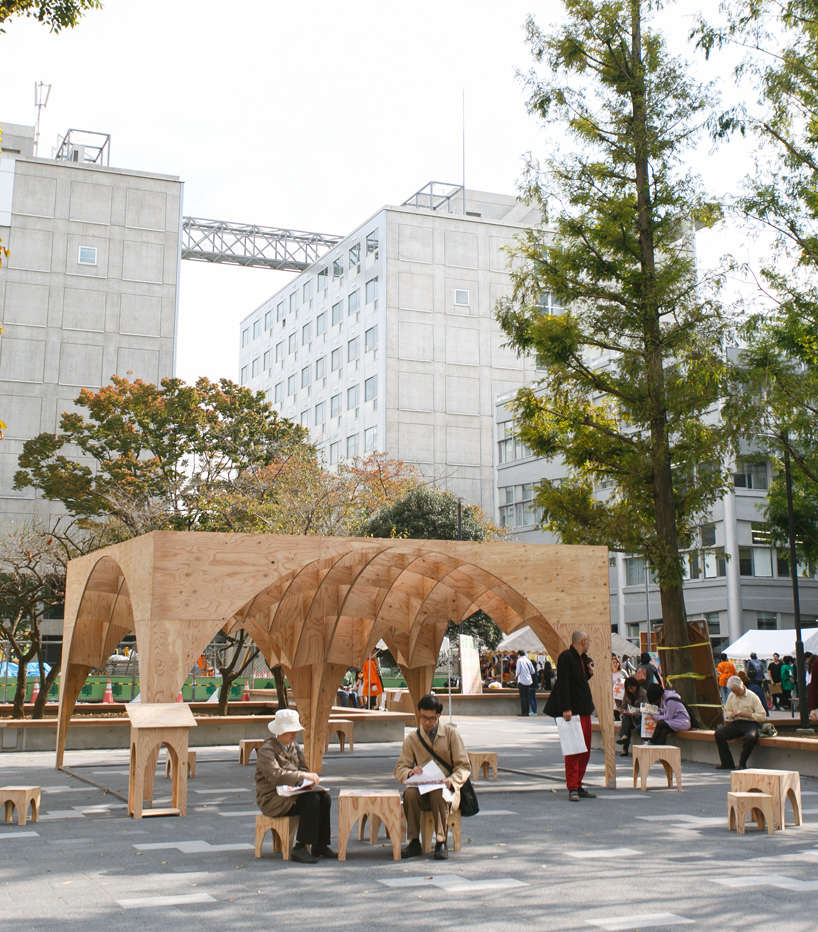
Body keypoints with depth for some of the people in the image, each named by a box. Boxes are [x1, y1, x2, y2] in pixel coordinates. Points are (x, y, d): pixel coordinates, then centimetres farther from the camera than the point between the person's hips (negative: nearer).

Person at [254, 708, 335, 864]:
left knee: (324, 796, -15)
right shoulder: (266, 750, -14)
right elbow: (275, 775, -28)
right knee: (311, 799, -28)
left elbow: (303, 768, 17)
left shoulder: (294, 747, 13)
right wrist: (303, 776, -33)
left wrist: (310, 778, -7)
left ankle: (320, 846, -9)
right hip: (272, 800, -8)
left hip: (290, 793, 8)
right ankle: (299, 848, -25)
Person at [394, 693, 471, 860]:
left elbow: (464, 766, -1)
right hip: (422, 787, 2)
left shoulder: (452, 734, 3)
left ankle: (441, 843, -22)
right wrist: (410, 772, -19)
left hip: (445, 788, -2)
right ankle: (414, 843, -21)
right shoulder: (411, 738, 8)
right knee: (409, 794, -32)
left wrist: (452, 780, -22)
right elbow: (399, 769, 6)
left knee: (438, 795, -36)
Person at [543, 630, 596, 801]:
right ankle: (572, 789, -3)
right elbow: (563, 683, -17)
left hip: (584, 710, 9)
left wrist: (589, 673, 5)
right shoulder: (565, 657, -12)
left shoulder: (583, 658, 15)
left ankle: (578, 786, 18)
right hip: (572, 710, -9)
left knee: (585, 750, 11)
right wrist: (566, 708, -22)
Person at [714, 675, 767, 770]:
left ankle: (742, 763, -14)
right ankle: (727, 763, -14)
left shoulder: (752, 697, -3)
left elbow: (762, 716, -6)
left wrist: (748, 715, -17)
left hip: (750, 724, -5)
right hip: (736, 723, 5)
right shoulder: (731, 696, 12)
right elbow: (727, 711, 22)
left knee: (751, 737, -39)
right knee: (719, 733, -20)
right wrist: (731, 714, -1)